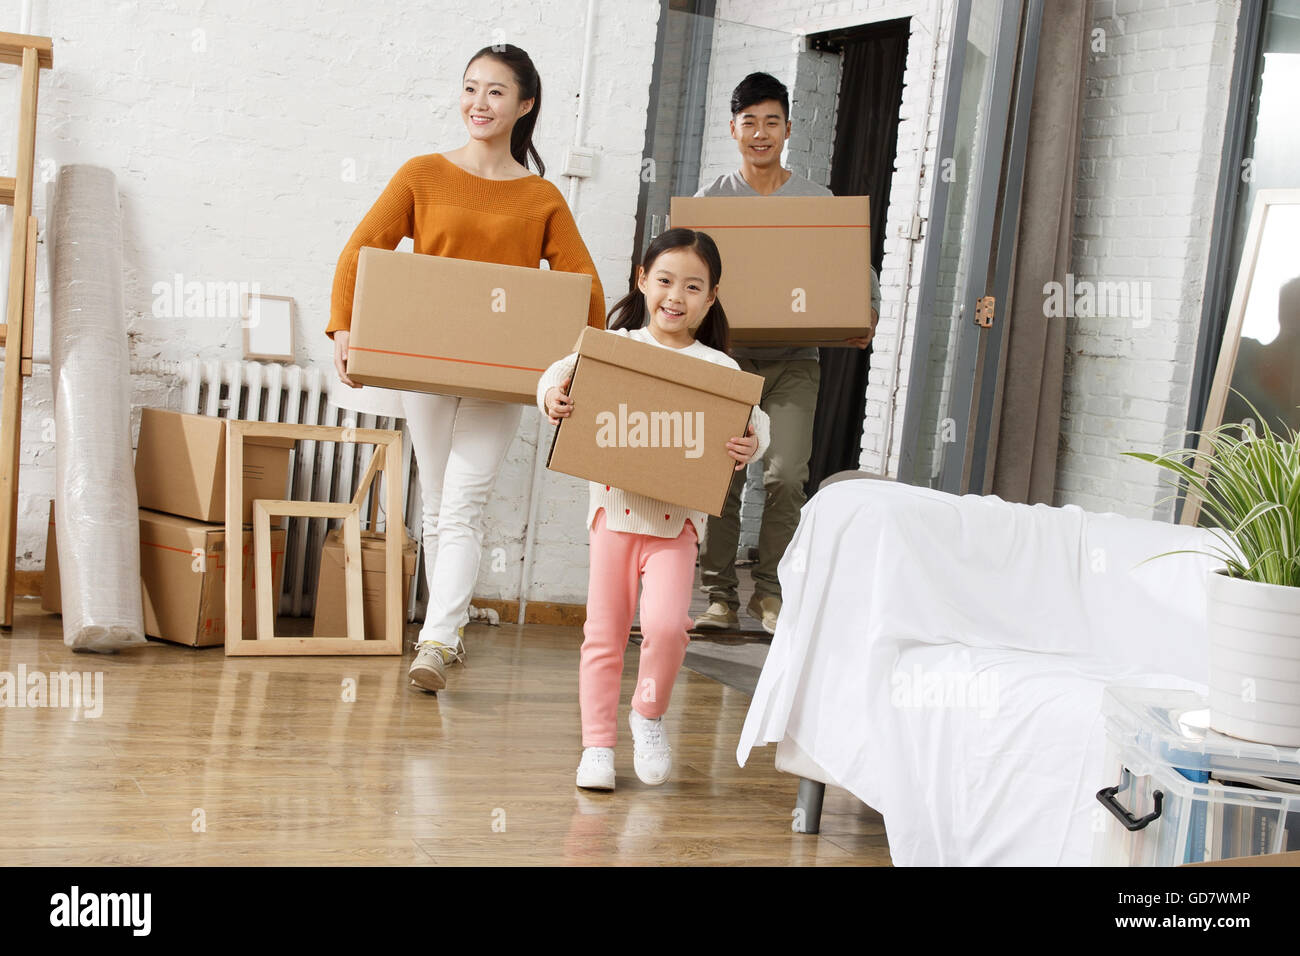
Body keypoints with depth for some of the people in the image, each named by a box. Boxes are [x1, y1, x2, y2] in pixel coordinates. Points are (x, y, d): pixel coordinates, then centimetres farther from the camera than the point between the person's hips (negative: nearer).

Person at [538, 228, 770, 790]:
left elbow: (754, 420, -3)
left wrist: (751, 445, -24)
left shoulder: (719, 368, 1)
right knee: (604, 632, 4)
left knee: (666, 624, -16)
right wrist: (552, 397, -19)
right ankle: (597, 744, 15)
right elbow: (565, 371, 2)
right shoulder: (616, 346, 3)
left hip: (677, 517, -1)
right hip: (614, 507, 1)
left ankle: (649, 712, 11)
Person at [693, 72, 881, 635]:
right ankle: (719, 596, 8)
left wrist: (868, 317, -9)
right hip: (727, 353, 0)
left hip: (793, 360, 0)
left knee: (786, 476, -12)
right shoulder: (710, 202, 7)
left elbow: (861, 272, 10)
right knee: (720, 478, -2)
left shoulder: (819, 203, 7)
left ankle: (771, 591, 1)